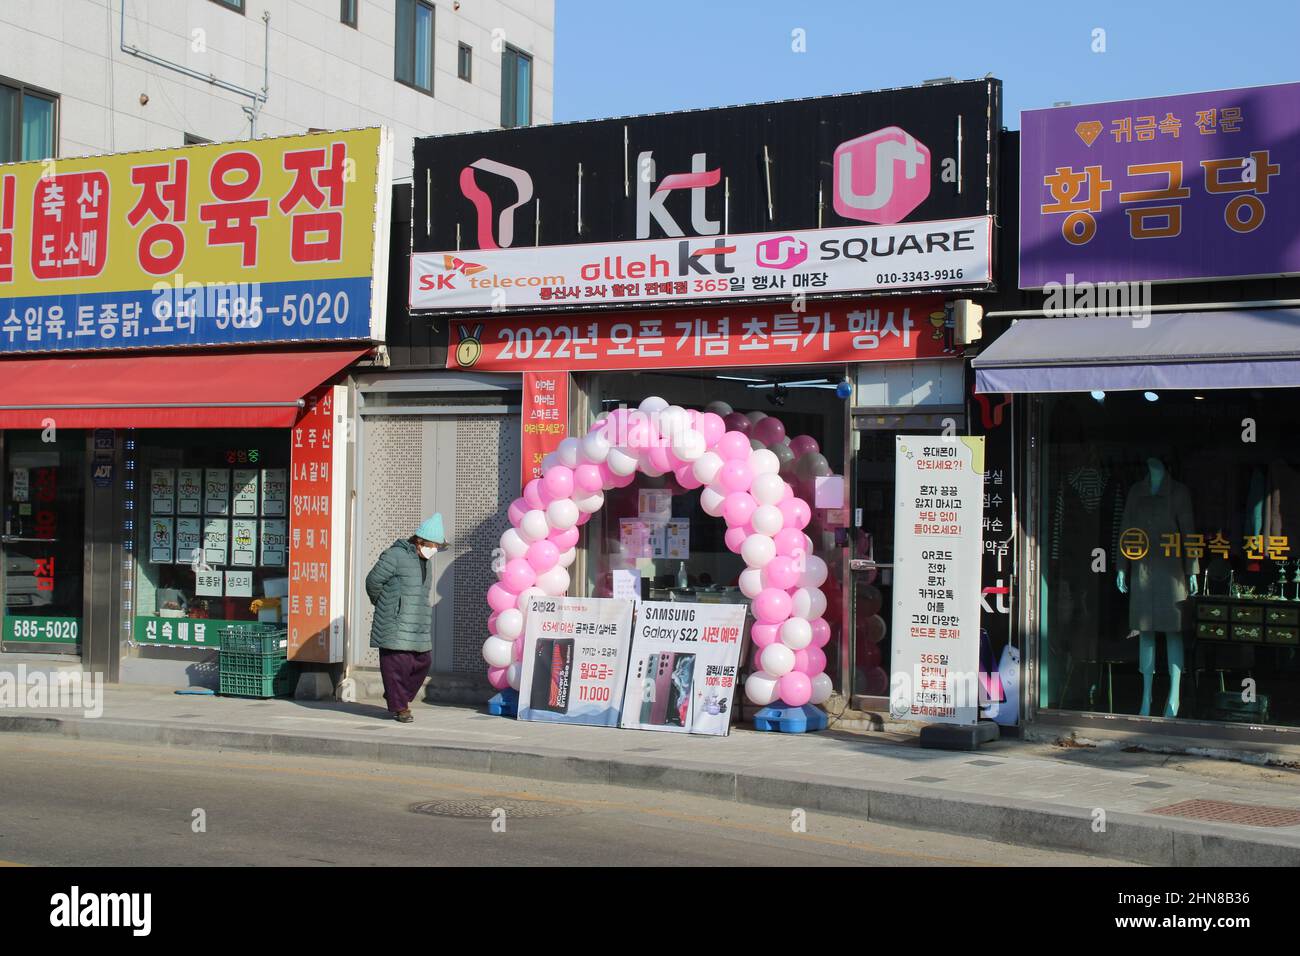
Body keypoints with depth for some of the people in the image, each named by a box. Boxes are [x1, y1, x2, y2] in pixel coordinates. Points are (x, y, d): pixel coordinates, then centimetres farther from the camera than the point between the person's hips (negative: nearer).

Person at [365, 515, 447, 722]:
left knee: (423, 661, 8)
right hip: (395, 625, -8)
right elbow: (373, 581, -9)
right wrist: (381, 603, 7)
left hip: (419, 626, 8)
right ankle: (399, 706, 6)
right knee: (398, 663, -6)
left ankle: (394, 697, 24)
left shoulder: (425, 560, 15)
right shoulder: (395, 555, -12)